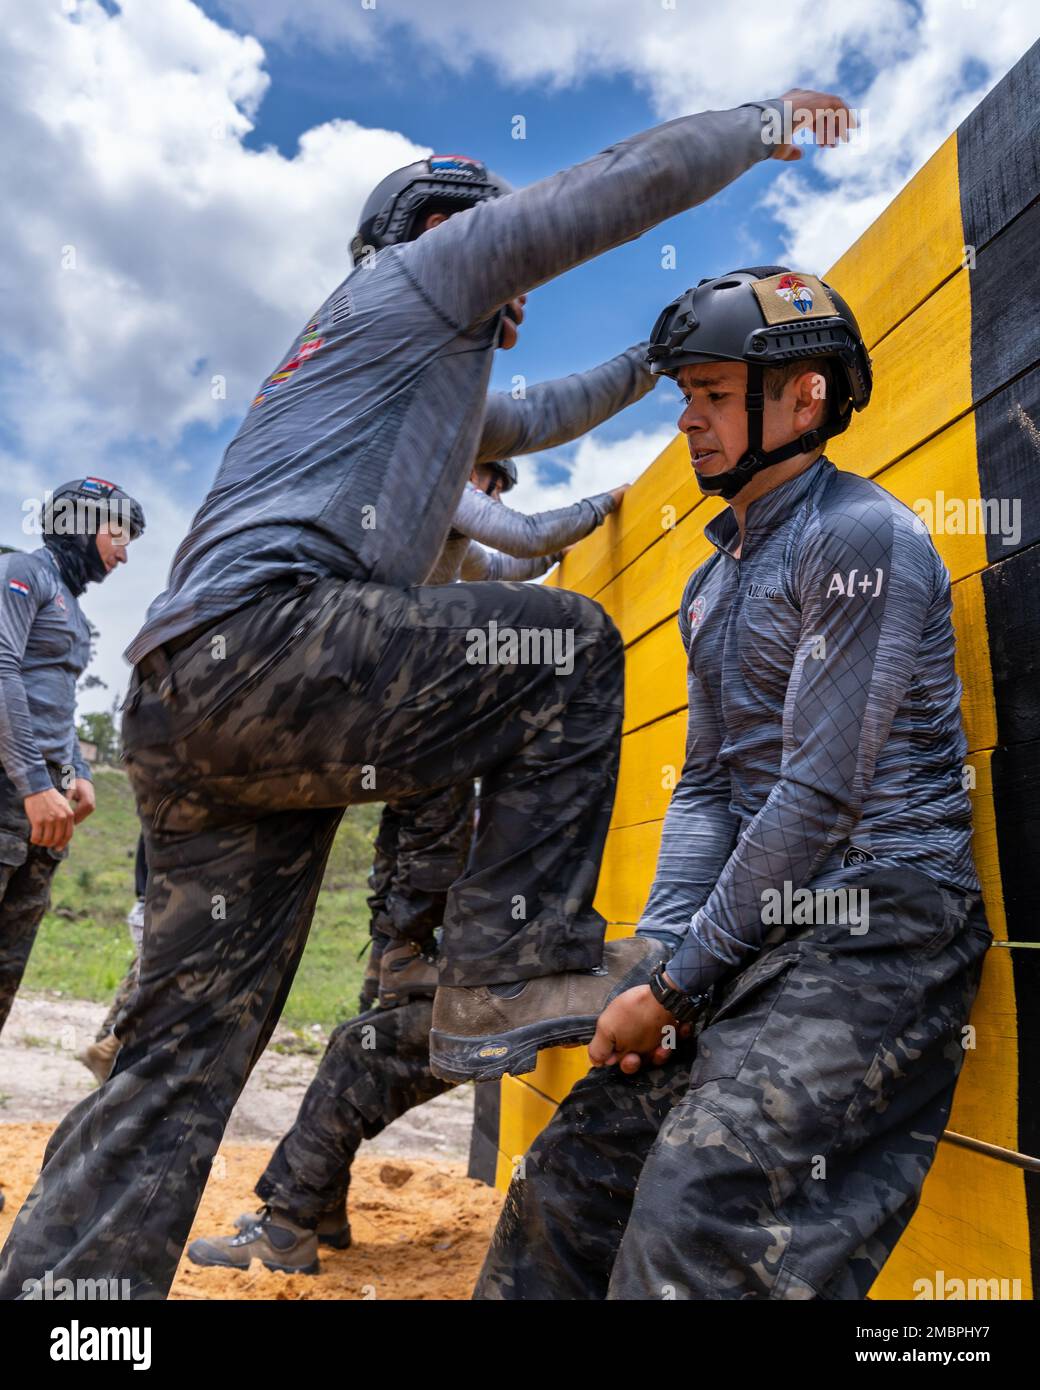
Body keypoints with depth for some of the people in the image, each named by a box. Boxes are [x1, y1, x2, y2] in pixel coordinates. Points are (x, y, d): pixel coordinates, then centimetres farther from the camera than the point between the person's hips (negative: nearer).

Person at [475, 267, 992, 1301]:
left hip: (880, 925, -8)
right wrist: (658, 957, 0)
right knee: (574, 1170, 7)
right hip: (762, 934, 9)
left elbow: (822, 797, -17)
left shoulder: (861, 538, -10)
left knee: (701, 1204, -24)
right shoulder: (712, 583, 18)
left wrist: (682, 985, -13)